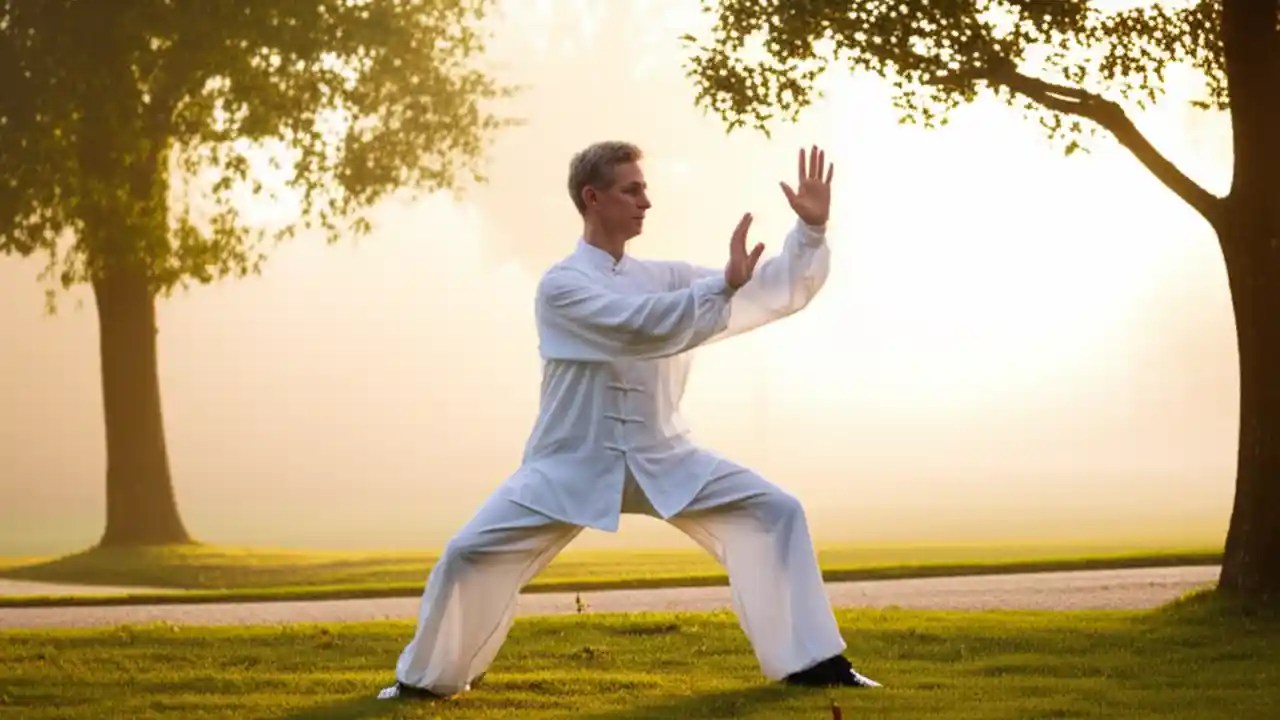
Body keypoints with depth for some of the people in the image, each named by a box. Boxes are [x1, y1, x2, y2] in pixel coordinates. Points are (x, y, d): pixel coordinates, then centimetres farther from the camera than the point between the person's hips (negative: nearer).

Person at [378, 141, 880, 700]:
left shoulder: (664, 277, 6)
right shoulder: (562, 285, -9)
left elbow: (777, 292, 1)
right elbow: (645, 327, -27)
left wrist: (812, 227, -13)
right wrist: (724, 284, -27)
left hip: (664, 459, 4)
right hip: (573, 463, -4)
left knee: (773, 513, -12)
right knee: (471, 554, -12)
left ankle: (809, 662, -6)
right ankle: (428, 677, 13)